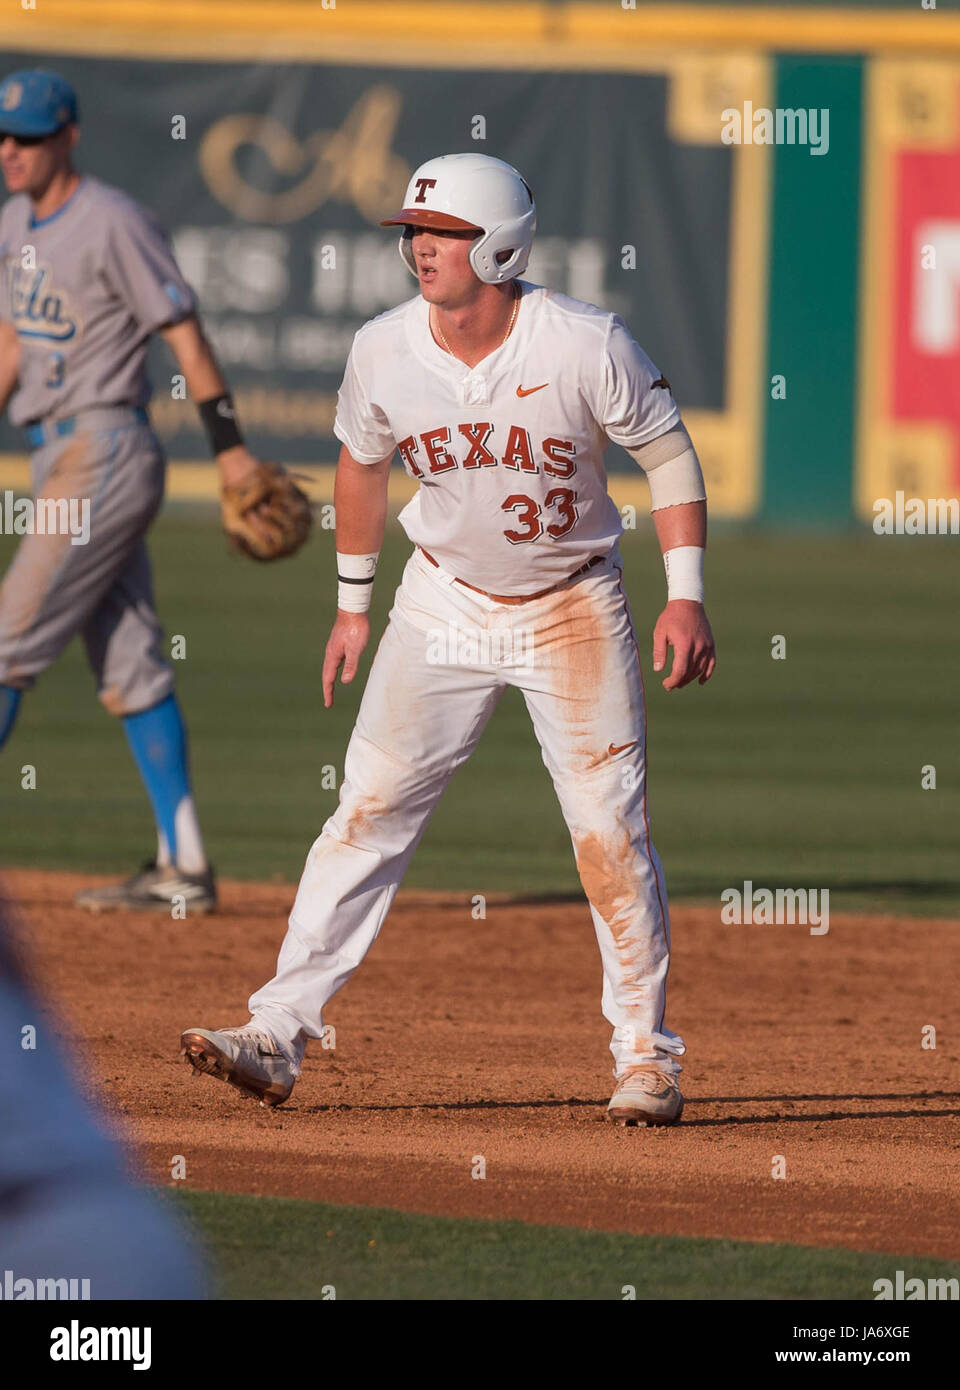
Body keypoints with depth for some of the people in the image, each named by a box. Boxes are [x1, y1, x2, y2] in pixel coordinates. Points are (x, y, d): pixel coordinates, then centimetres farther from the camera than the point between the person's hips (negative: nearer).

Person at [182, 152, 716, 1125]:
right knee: (369, 810, -4)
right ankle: (277, 1036, -4)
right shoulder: (383, 351, -11)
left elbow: (668, 453, -8)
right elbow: (362, 460, 8)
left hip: (574, 608, -2)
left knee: (610, 830, -5)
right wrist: (352, 603, 13)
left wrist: (686, 596, -14)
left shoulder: (584, 345, -20)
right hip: (444, 604, 2)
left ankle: (644, 1055, 8)